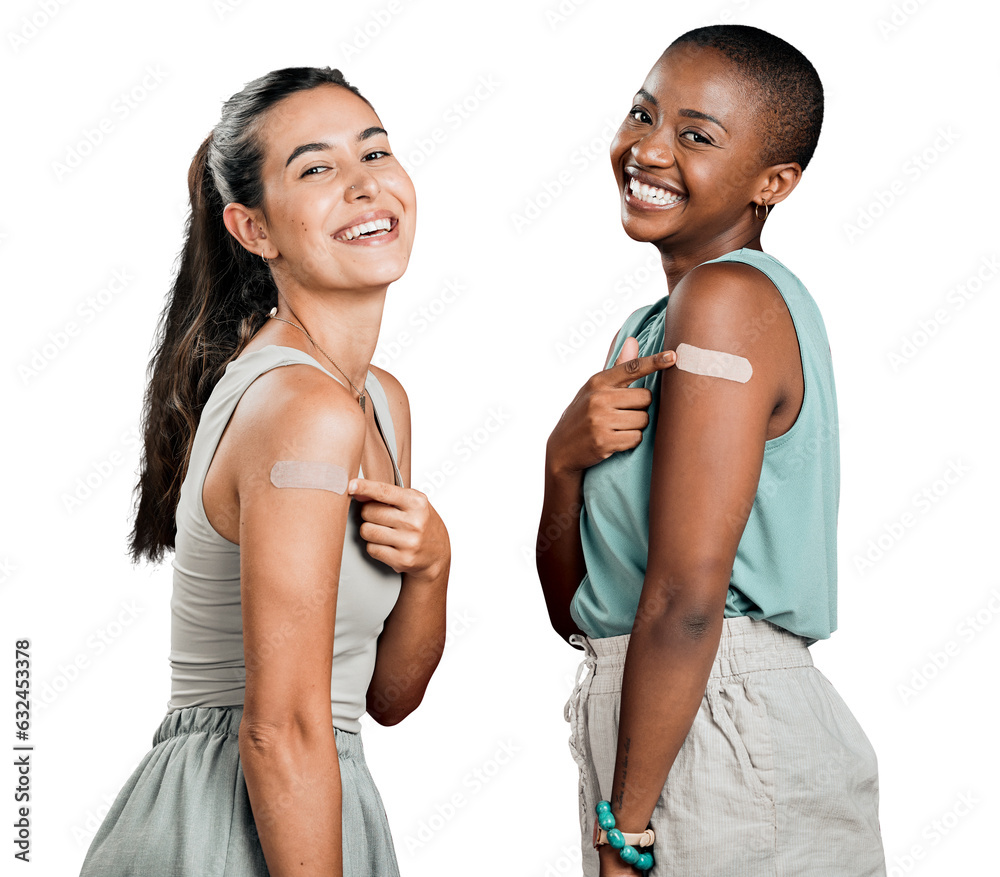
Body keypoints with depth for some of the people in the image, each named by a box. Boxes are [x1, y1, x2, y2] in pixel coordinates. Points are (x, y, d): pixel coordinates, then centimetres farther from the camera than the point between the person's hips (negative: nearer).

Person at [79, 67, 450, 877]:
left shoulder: (382, 400, 5)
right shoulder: (305, 411, -21)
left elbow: (386, 696, 7)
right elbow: (281, 730, -22)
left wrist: (429, 563, -9)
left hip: (295, 809, 9)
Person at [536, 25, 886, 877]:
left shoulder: (726, 298, -14)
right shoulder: (652, 327, 13)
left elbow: (686, 597, -19)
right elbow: (577, 608, 8)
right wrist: (566, 459, -9)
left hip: (720, 747, -8)